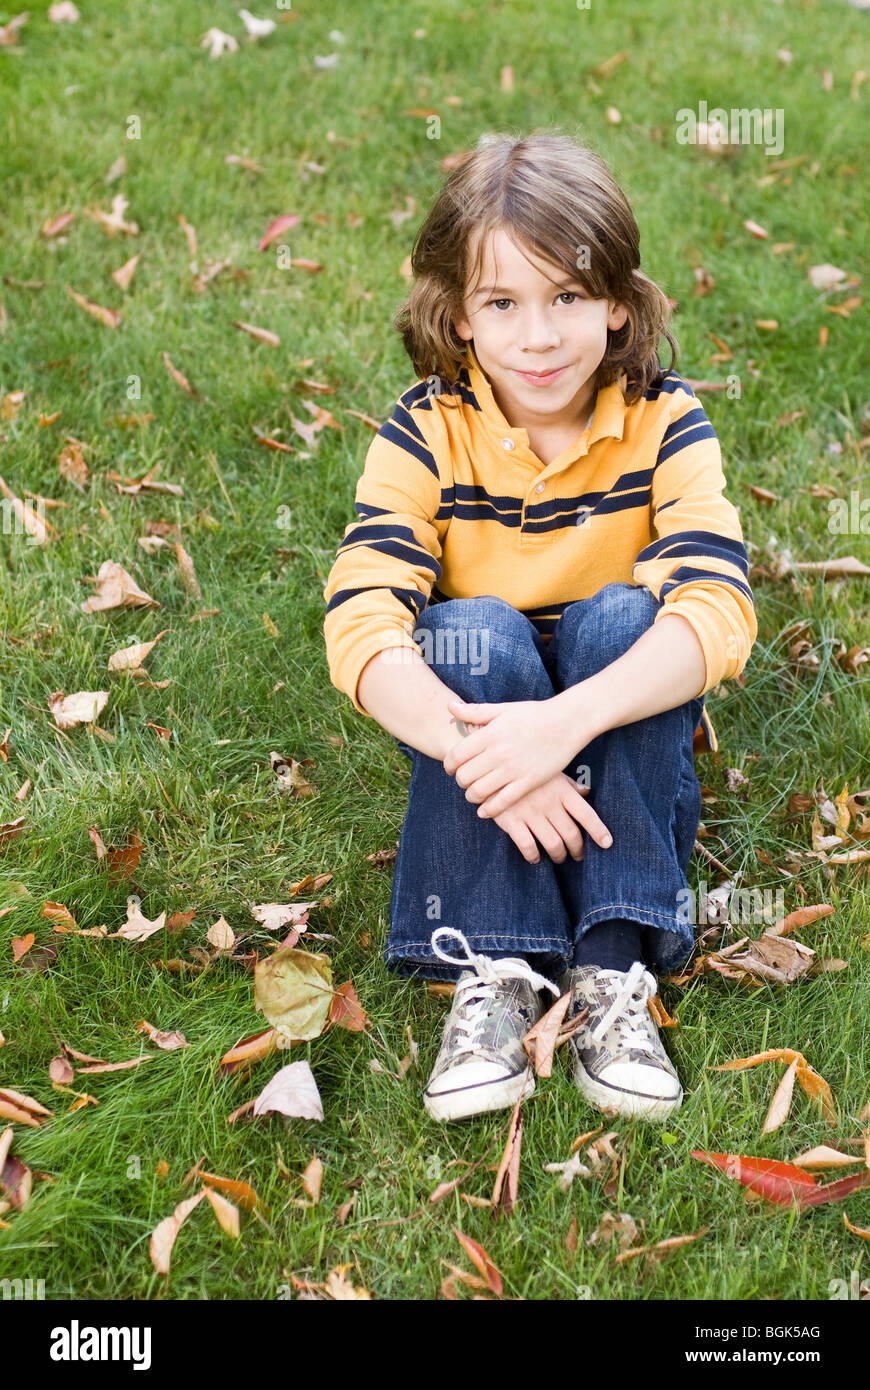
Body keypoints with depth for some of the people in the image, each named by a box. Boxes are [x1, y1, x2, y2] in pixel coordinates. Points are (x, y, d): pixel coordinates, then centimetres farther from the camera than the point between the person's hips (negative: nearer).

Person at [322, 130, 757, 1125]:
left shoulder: (664, 425, -14)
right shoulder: (425, 433, -14)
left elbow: (718, 609, -29)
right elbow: (358, 625, -27)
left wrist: (563, 723, -44)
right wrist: (481, 754, -43)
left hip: (627, 742, 0)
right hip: (471, 710, 0)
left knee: (623, 613, -28)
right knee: (471, 632, -29)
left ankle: (610, 972, -28)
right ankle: (494, 975, -28)